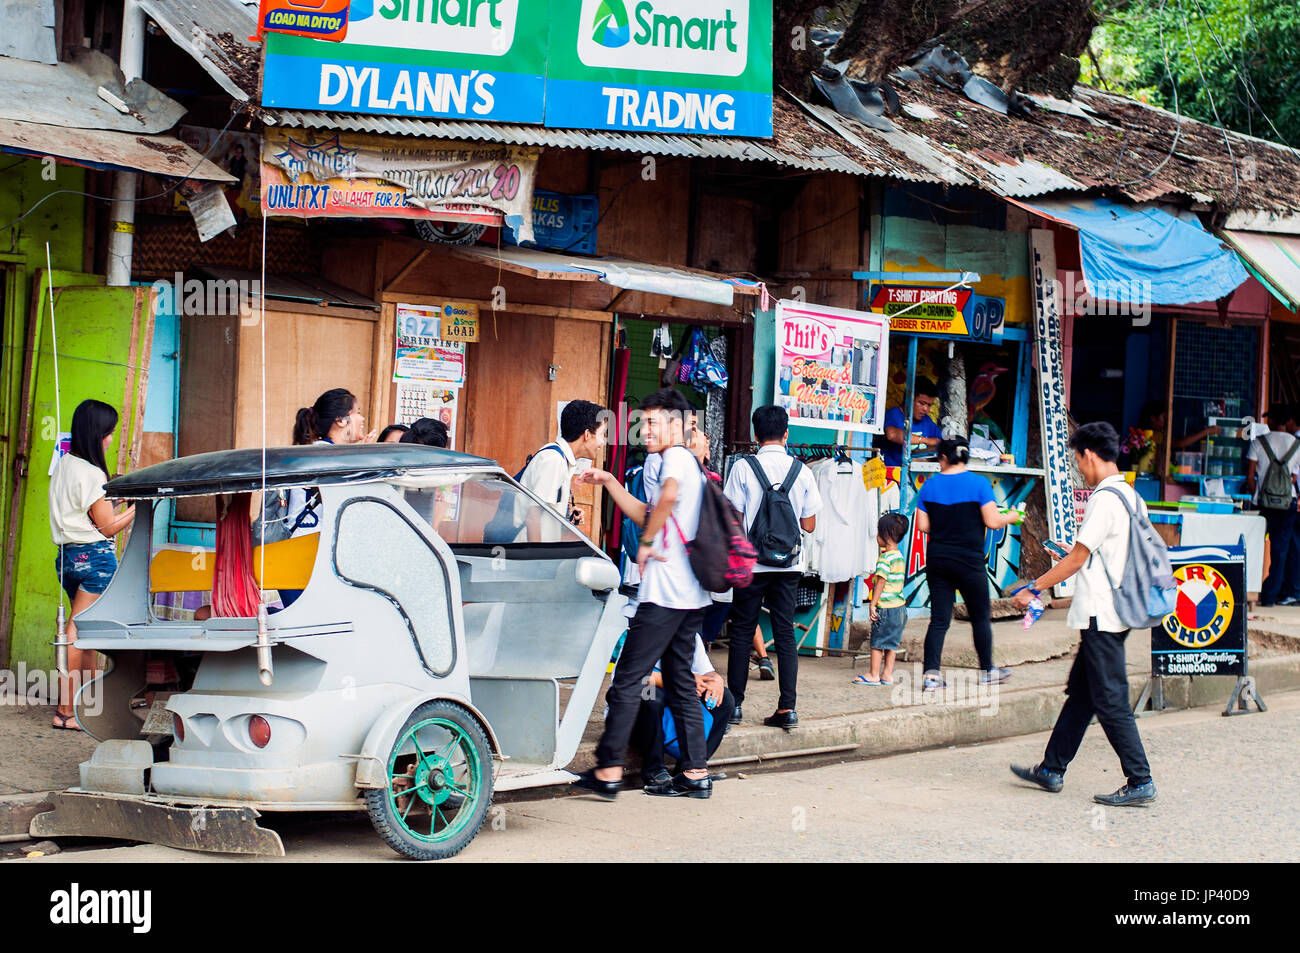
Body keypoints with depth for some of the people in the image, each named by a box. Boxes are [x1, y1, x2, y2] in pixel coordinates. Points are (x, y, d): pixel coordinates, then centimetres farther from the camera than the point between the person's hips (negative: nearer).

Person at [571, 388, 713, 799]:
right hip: (691, 594, 10)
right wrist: (608, 482, 24)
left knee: (627, 679, -6)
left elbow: (668, 495, -32)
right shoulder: (689, 463, 21)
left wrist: (646, 543, -21)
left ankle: (608, 770, -5)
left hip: (665, 594, -10)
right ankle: (695, 773, 11)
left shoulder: (677, 457, -9)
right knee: (680, 680, 12)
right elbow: (648, 514, 28)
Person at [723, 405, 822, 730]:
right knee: (785, 633, 6)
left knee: (742, 631, 8)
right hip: (789, 564, 2)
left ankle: (735, 704, 8)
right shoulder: (802, 471, -1)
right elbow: (809, 525, 3)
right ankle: (787, 708, 0)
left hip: (751, 563, -2)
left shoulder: (743, 468, -7)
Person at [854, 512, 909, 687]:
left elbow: (881, 582, -19)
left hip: (886, 607, -9)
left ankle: (874, 675, 7)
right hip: (899, 606, 9)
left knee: (877, 641, 1)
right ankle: (888, 674, 17)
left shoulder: (885, 558, -16)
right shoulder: (899, 556, 11)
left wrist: (873, 604, -15)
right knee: (891, 642, 13)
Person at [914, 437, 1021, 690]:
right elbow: (992, 521, -11)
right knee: (980, 617, 12)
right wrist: (1011, 517, 9)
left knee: (939, 619, 4)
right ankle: (987, 671, 22)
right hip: (969, 562, -3)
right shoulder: (978, 483, -7)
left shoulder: (930, 484, 2)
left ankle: (931, 674, -8)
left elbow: (923, 525, 2)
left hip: (937, 559, 3)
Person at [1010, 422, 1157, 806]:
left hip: (1101, 615, -10)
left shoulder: (1104, 499, -16)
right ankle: (1052, 770, 23)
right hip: (1118, 611, 10)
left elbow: (1078, 558, -16)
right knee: (1080, 692, 15)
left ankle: (1140, 782, -5)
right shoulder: (1132, 497, 12)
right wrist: (1073, 560, 30)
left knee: (1110, 700, -6)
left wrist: (1033, 588, -8)